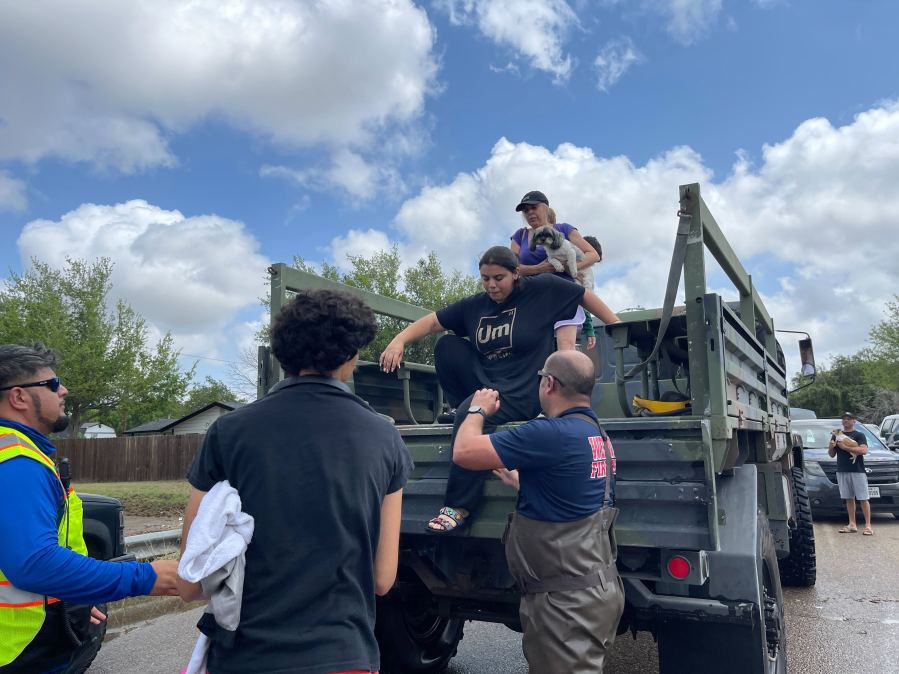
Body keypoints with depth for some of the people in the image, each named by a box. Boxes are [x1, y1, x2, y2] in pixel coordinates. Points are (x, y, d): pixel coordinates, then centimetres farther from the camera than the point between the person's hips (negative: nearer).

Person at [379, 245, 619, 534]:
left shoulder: (541, 289, -3)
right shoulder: (475, 305, 5)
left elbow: (585, 295, 5)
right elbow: (431, 322, 4)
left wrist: (617, 324, 2)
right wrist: (399, 340, -12)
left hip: (522, 394, -5)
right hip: (485, 382, 6)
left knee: (469, 413, -31)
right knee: (447, 346, -10)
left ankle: (460, 506, -21)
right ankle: (467, 413, -2)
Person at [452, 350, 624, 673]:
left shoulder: (554, 433, -24)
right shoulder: (597, 434, 8)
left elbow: (464, 452, -20)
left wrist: (479, 409, -2)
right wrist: (520, 481, 31)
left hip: (568, 601, -10)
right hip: (593, 587, 10)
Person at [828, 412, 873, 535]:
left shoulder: (859, 435, 3)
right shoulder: (836, 435, 16)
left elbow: (864, 450, -14)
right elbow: (832, 455, 17)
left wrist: (845, 447, -16)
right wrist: (831, 447, -5)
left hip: (858, 471, -4)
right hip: (842, 471, 4)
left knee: (863, 499, -4)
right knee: (849, 498, 8)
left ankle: (868, 525, 0)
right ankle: (852, 525, 12)